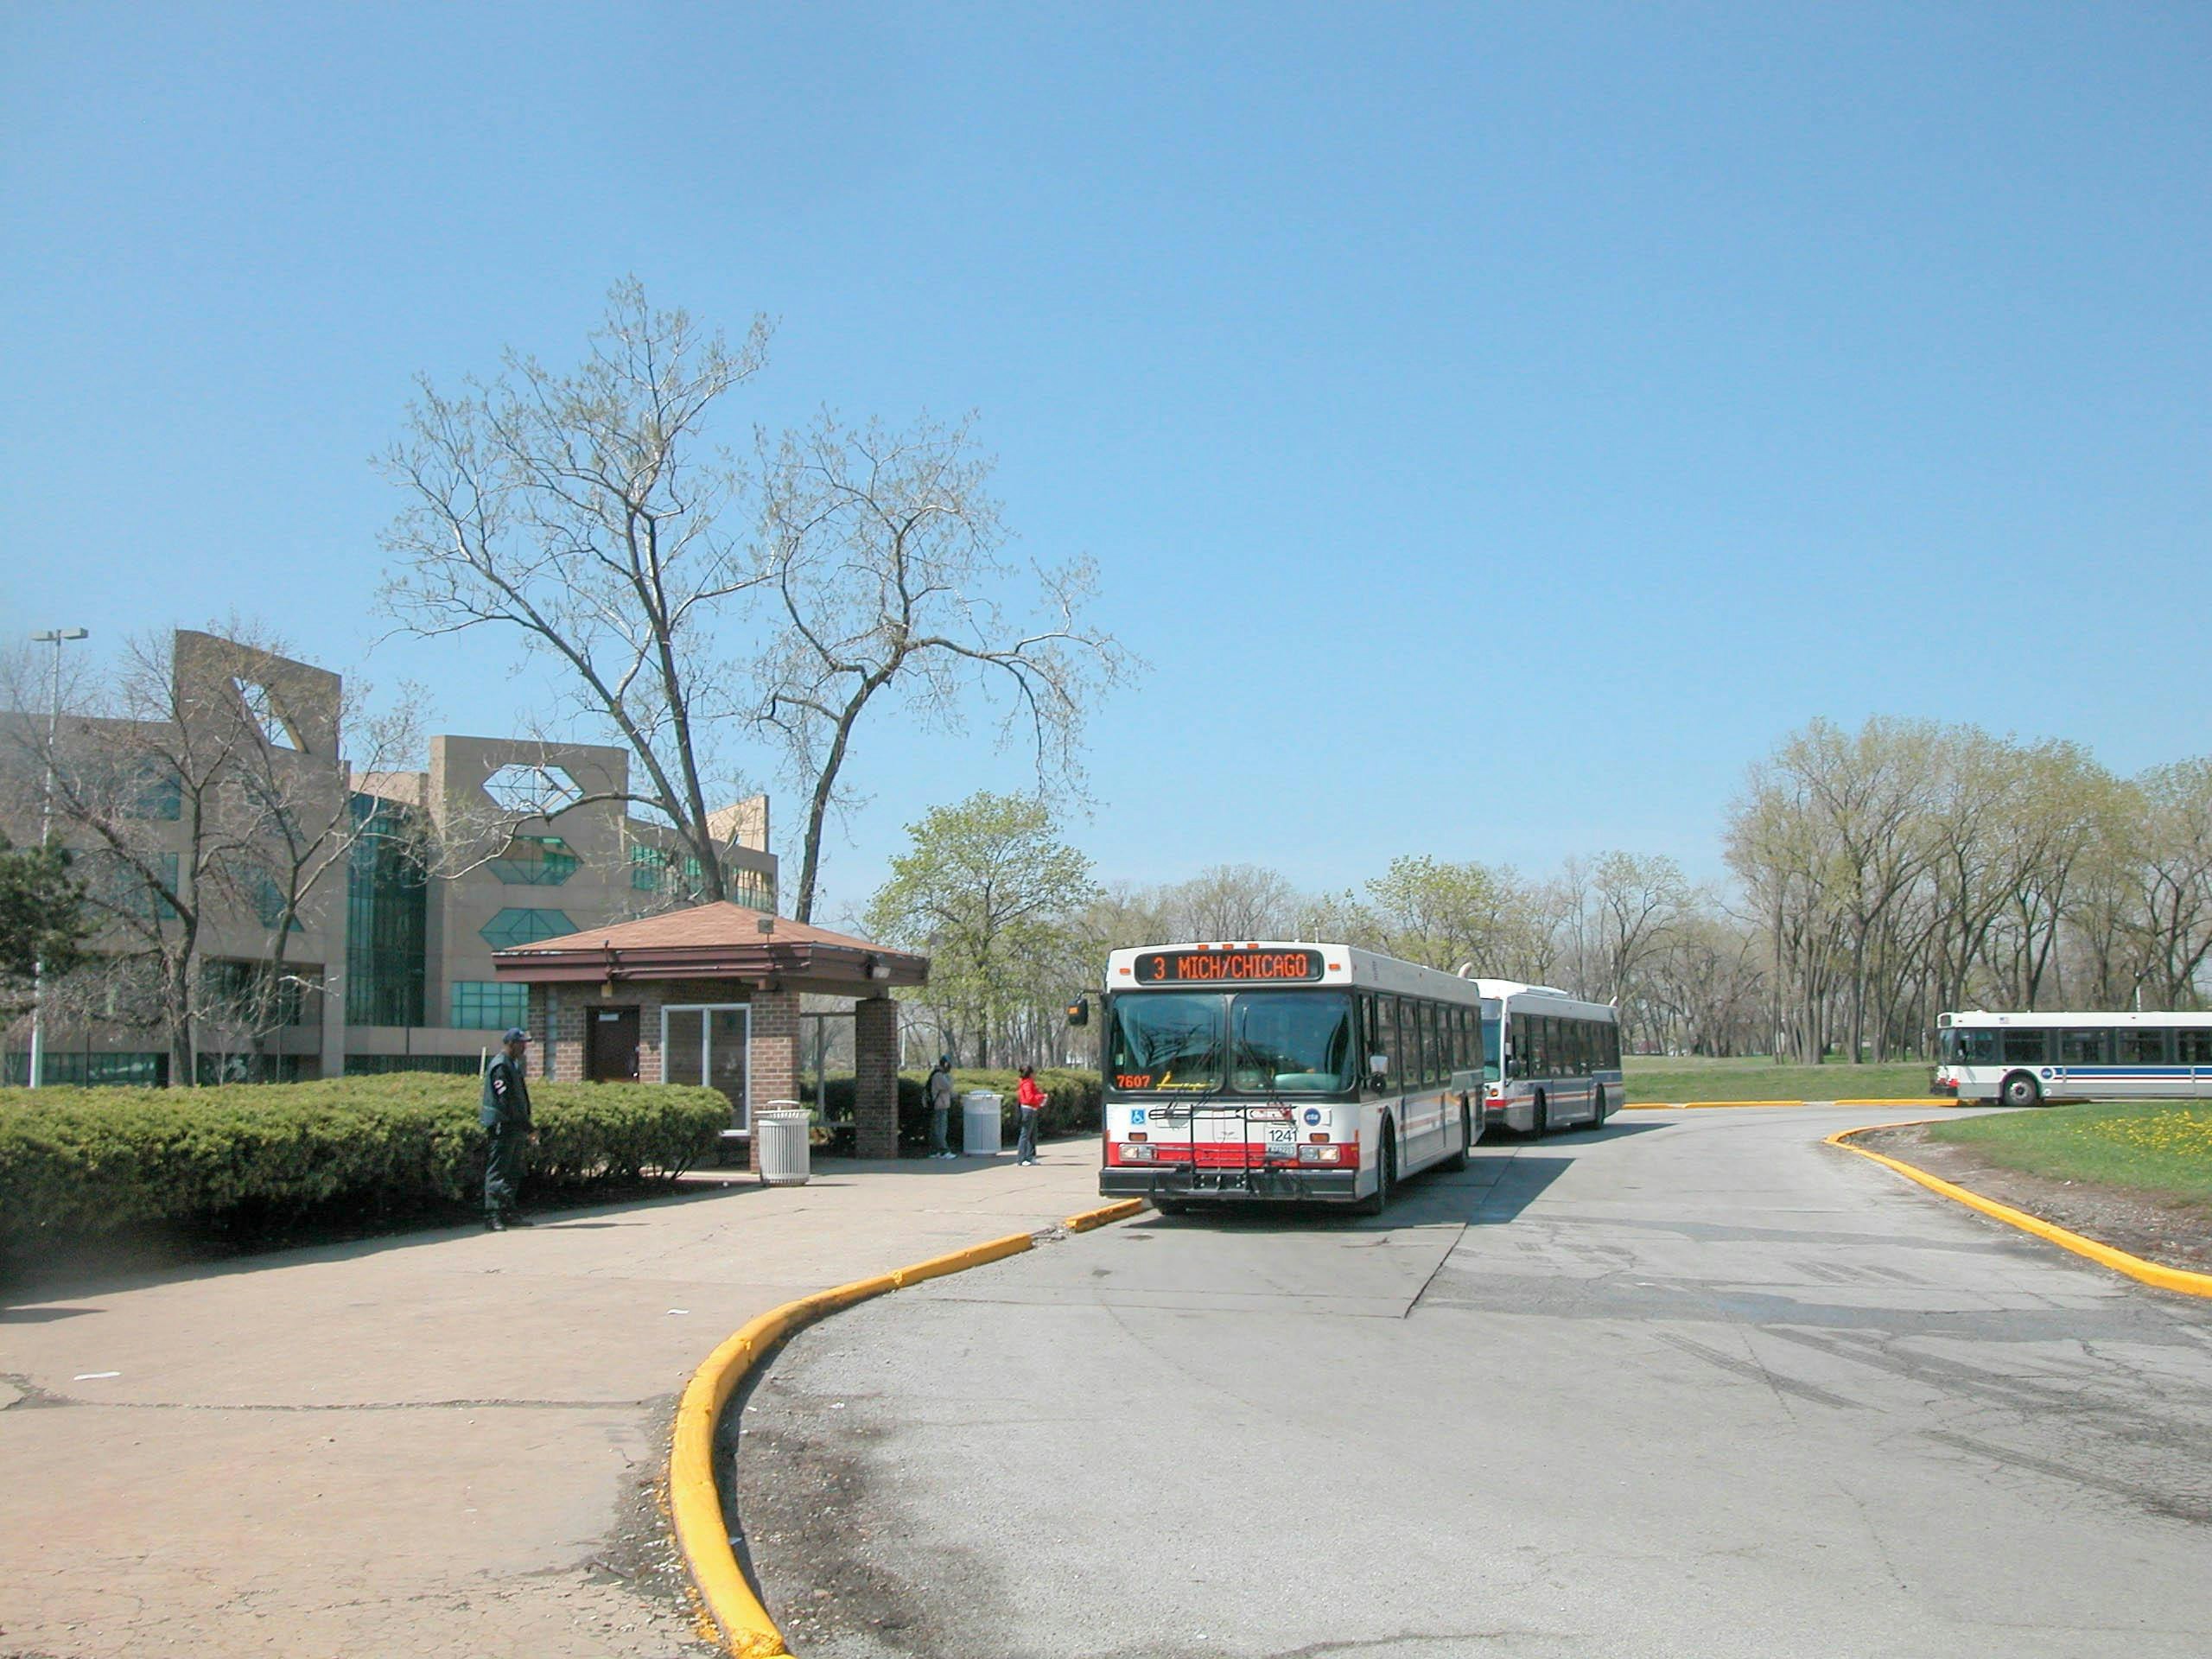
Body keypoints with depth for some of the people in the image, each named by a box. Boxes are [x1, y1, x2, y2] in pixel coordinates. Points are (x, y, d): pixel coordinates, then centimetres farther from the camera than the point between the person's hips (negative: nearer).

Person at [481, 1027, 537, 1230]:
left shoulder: (514, 1065, 19)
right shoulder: (500, 1066, -13)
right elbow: (507, 1101, -19)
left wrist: (528, 1127, 15)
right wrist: (528, 1127, -18)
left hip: (515, 1129, 10)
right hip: (502, 1127, -10)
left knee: (514, 1173, 13)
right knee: (497, 1173, -8)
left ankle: (509, 1213, 19)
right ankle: (493, 1217, -9)